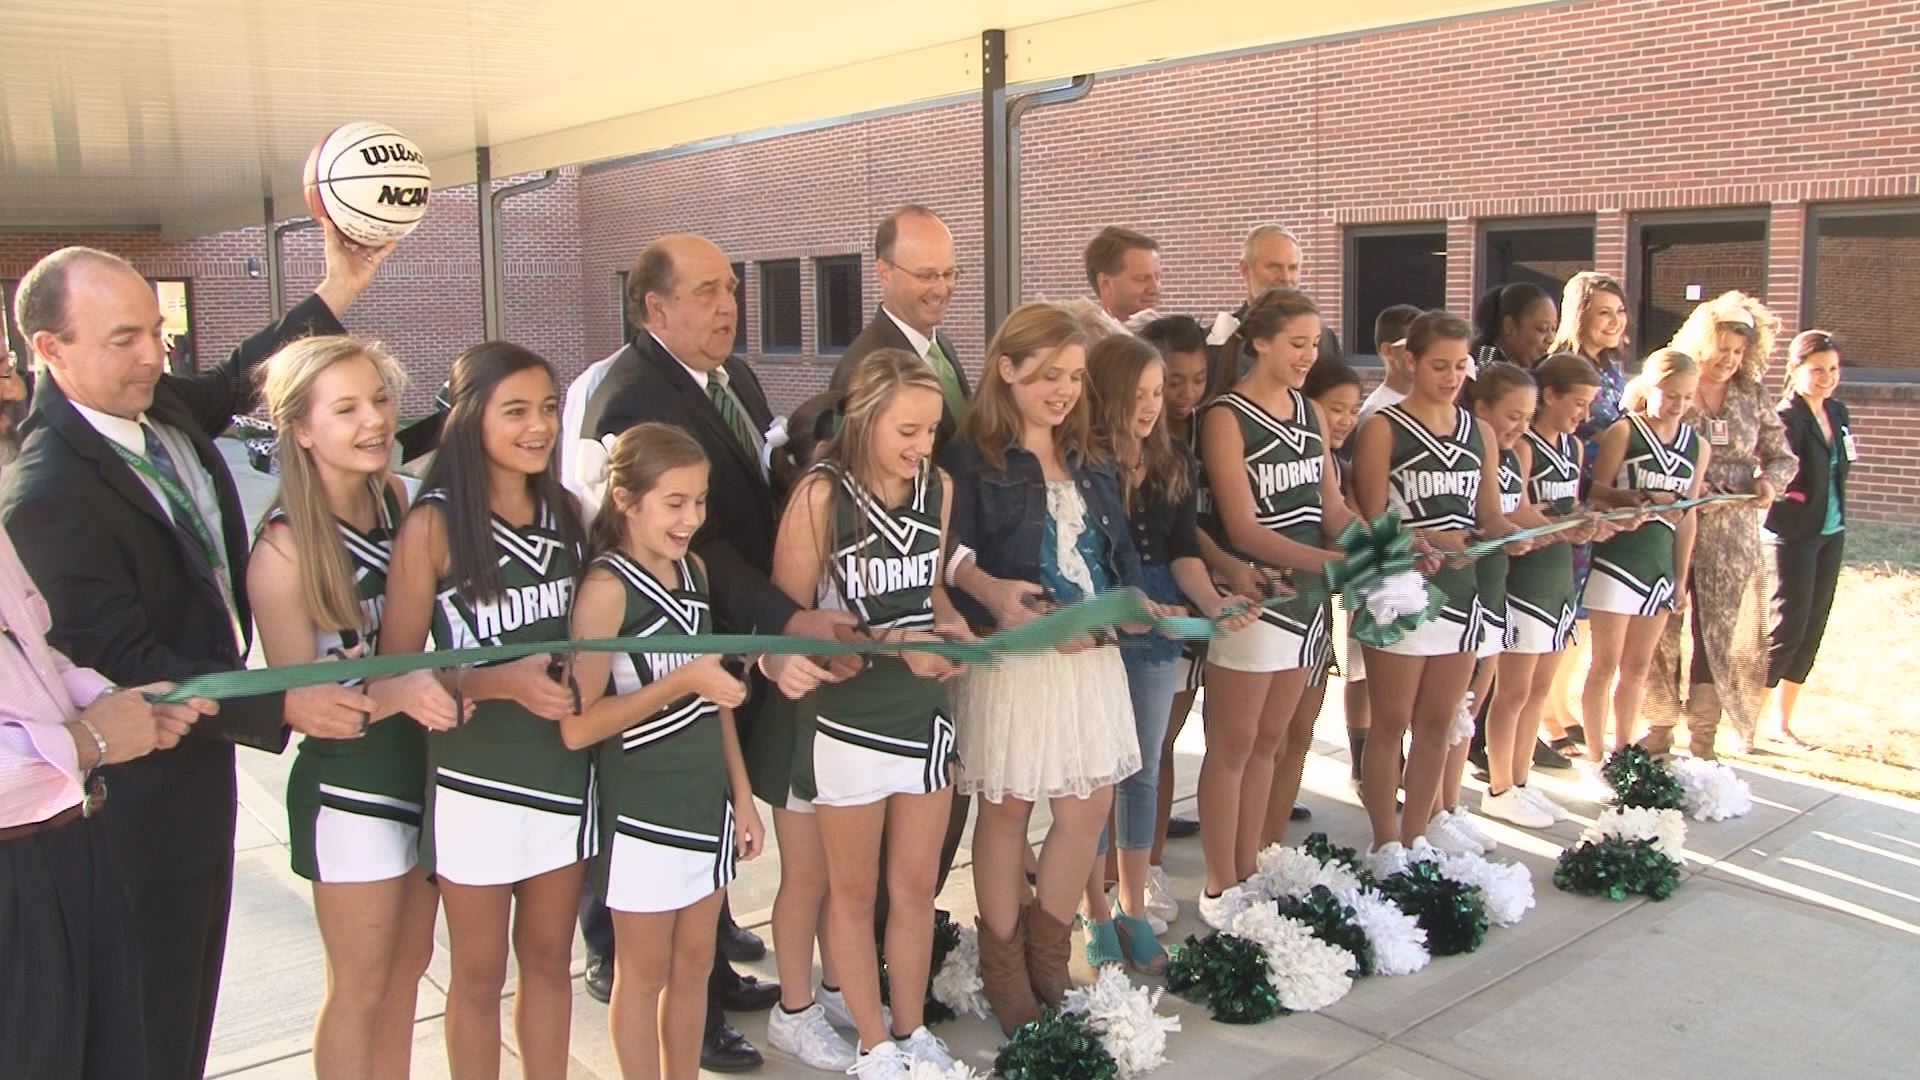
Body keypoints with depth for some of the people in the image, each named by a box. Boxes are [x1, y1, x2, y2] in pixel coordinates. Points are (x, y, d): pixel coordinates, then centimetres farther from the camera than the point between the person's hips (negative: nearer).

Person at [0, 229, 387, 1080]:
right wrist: (281, 707, -29)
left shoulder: (159, 404, -3)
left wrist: (337, 291, 8)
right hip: (147, 799, -8)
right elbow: (127, 668, -26)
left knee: (191, 991, 24)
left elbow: (236, 382, 18)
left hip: (200, 759, 8)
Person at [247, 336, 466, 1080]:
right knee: (361, 988, 11)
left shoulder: (397, 499, -4)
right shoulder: (285, 547, -19)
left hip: (421, 767, 6)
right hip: (349, 787, -5)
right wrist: (393, 692, -33)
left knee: (408, 968, 20)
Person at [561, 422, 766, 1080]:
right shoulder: (607, 587, -16)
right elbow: (577, 726, -22)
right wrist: (680, 682, -26)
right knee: (644, 971, 9)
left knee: (694, 962, 17)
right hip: (641, 811, -6)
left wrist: (742, 796, 13)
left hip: (706, 800, 7)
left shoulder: (692, 569, 6)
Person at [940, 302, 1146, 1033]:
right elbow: (949, 553, -15)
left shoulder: (1089, 463, 14)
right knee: (1008, 809, 6)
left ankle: (1047, 965, 26)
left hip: (1092, 653, 6)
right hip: (1012, 654, -6)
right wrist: (994, 593, -33)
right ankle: (1004, 976, 21)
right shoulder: (971, 459, -6)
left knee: (1089, 806, 8)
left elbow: (1117, 556, 12)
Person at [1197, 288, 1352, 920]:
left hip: (1307, 595, 7)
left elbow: (1333, 509, 9)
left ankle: (1249, 871, 26)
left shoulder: (1312, 414, 11)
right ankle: (1220, 889, 12)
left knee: (1271, 741, 14)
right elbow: (1243, 529, -17)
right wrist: (1334, 561, -26)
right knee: (1232, 746, 2)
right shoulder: (1227, 418, -11)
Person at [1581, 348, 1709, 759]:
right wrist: (1633, 502, -26)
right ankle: (1595, 756, 9)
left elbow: (1688, 515, 11)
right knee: (1606, 664, 1)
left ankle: (1623, 751, 23)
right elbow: (1597, 494, -7)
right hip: (1617, 559, -5)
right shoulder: (1623, 432, -6)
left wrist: (1681, 576, 12)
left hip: (1661, 564, 5)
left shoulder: (1697, 447, 8)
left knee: (1638, 666, 13)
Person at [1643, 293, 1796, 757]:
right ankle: (1661, 728, 18)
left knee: (1719, 632, 4)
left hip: (1730, 533, 3)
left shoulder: (1752, 396, 8)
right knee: (1662, 630, 1)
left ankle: (1703, 736, 15)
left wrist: (1770, 480, -8)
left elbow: (1783, 456, 15)